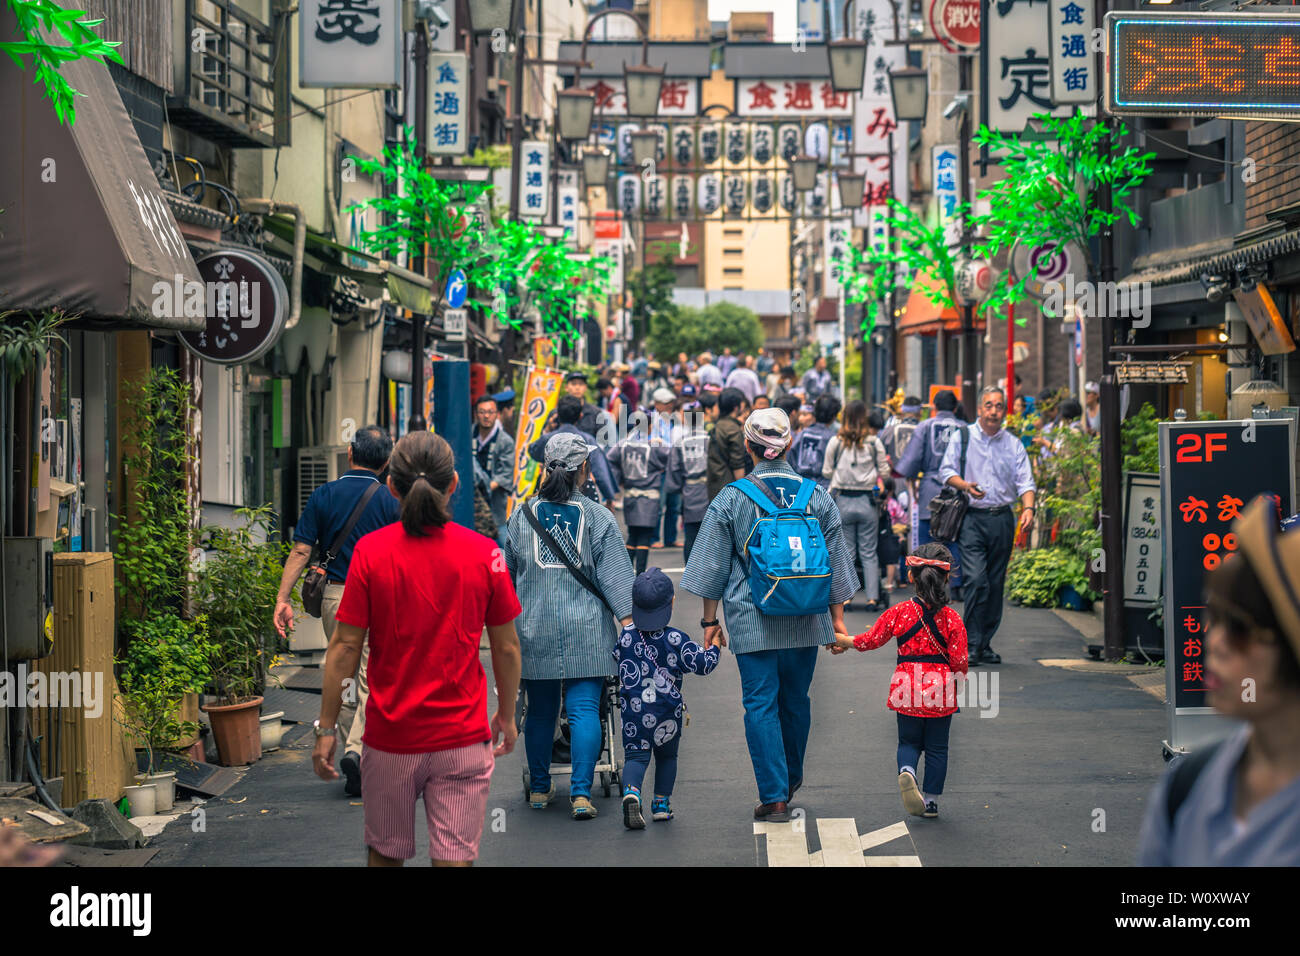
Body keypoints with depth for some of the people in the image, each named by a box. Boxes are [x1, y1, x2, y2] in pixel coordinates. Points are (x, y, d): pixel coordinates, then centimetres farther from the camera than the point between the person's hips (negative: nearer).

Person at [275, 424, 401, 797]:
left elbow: (301, 550, -4)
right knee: (372, 681, 0)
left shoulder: (324, 495, 1)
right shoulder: (392, 501, -3)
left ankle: (353, 751, 21)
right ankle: (357, 750, -17)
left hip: (335, 595, 2)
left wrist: (282, 599, -3)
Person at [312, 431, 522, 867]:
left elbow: (345, 647, -8)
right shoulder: (485, 553, -6)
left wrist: (326, 728, 0)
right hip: (463, 739, 0)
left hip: (390, 737, 0)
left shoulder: (370, 550, -9)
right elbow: (506, 648, 1)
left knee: (385, 853, 17)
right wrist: (507, 717, 15)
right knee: (454, 858, 2)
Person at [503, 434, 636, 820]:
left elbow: (507, 571, 14)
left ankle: (539, 789, 22)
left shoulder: (522, 514, 5)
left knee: (540, 710, 13)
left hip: (534, 629, 2)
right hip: (586, 630, -2)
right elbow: (615, 574, -6)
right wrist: (628, 621, -7)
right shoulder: (597, 517, -2)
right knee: (584, 709, -3)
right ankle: (581, 794, -10)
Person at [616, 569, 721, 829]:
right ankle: (662, 804, 21)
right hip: (668, 713, 0)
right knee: (667, 756, 19)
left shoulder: (626, 636, -1)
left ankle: (631, 791, -29)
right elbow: (703, 664, -5)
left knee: (635, 755, -1)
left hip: (634, 710, 0)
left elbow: (616, 659, 17)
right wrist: (713, 647, 13)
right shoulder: (675, 640, -8)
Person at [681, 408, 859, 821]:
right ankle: (791, 780, 35)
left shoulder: (731, 498, -6)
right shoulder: (817, 496, 0)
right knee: (796, 700, 17)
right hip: (805, 622, 3)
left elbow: (713, 566, -1)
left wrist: (710, 621, 8)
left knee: (761, 704, 1)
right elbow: (836, 563, 7)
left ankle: (774, 796, -3)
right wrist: (837, 618, 16)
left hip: (751, 620, -3)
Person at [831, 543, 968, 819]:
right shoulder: (952, 619, -8)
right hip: (941, 688, -1)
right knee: (937, 747, 12)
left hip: (907, 685, 1)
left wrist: (841, 641, 19)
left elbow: (870, 640, 3)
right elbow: (959, 660, -9)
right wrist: (960, 676, 13)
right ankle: (931, 801, 14)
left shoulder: (898, 612, -5)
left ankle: (907, 771, -16)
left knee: (909, 741, 14)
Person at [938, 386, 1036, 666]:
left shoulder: (1013, 444, 11)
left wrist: (1028, 508, -12)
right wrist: (966, 485, -18)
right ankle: (971, 646, -11)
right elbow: (946, 471, 2)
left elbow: (1025, 481, 6)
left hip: (1002, 519, 3)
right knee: (976, 580, -15)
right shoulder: (962, 437, 5)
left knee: (995, 584, 6)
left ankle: (985, 644, 15)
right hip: (972, 518, -3)